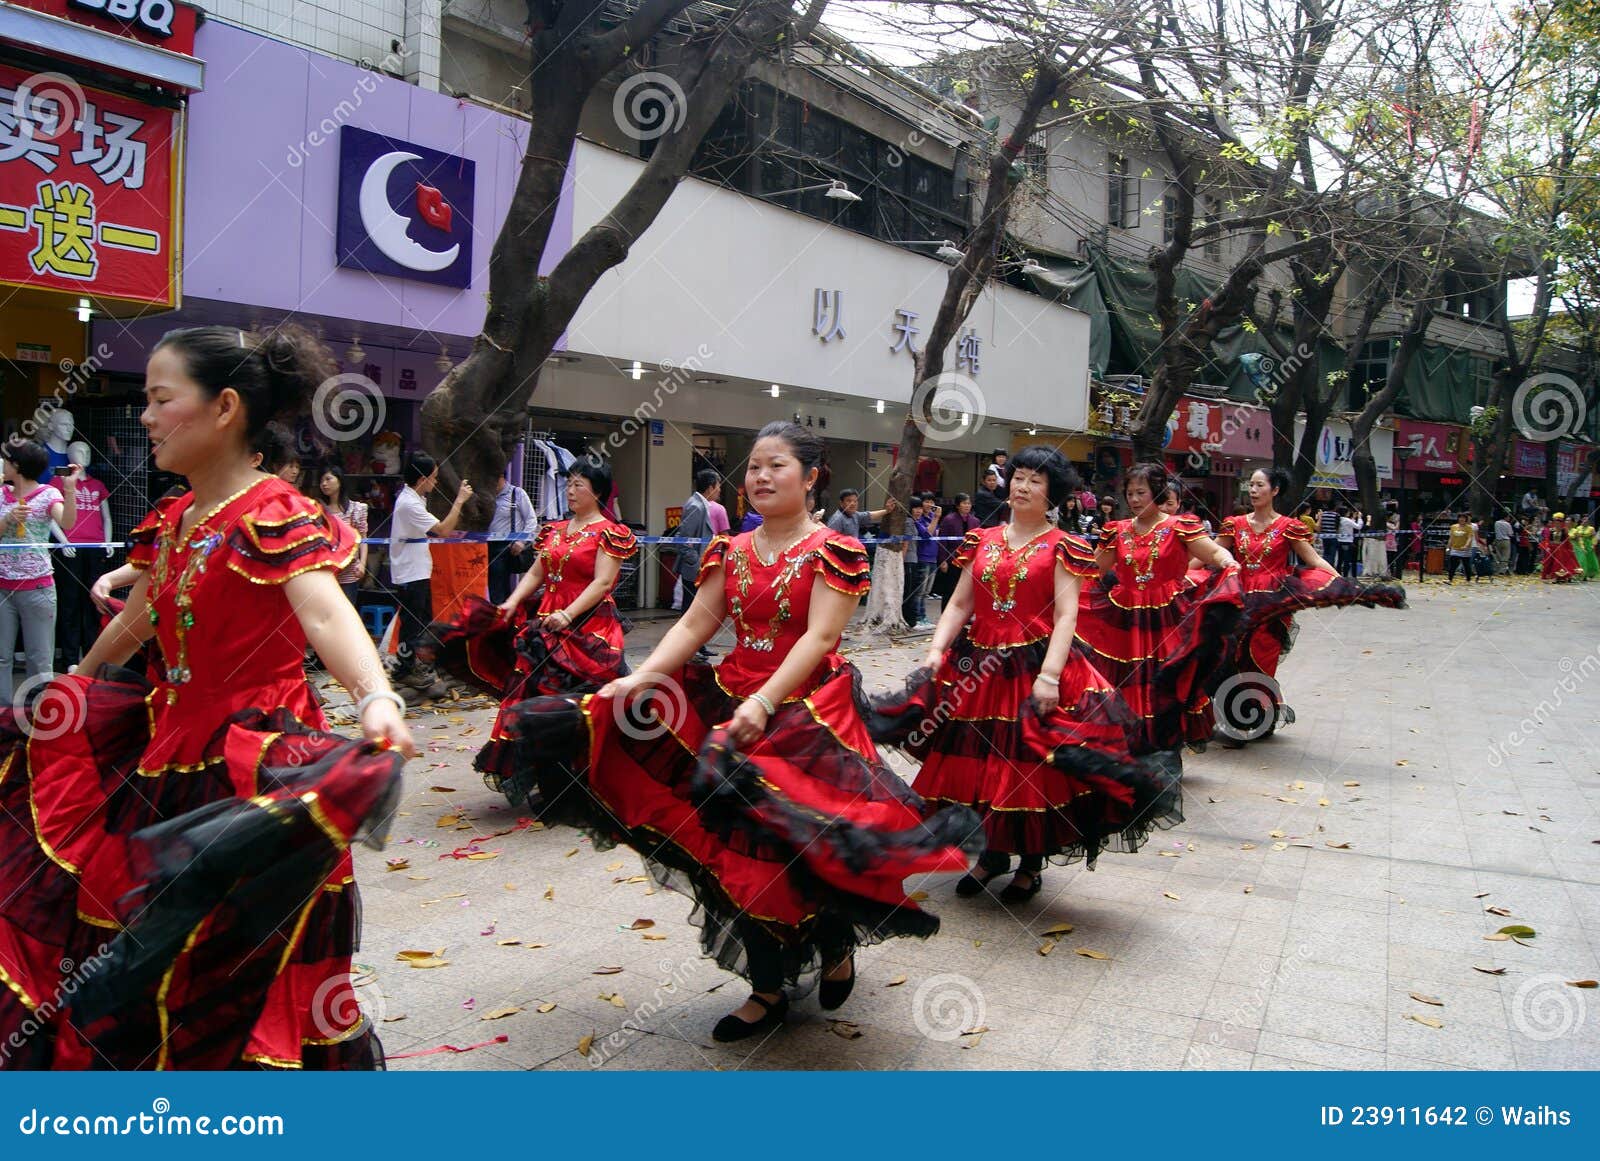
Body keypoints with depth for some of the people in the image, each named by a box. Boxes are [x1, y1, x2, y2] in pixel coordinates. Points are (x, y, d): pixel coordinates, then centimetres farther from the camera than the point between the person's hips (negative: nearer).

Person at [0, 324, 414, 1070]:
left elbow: (324, 613, -35)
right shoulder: (171, 522, 7)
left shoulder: (274, 516, -17)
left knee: (239, 971, 1)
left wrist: (376, 697, -53)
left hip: (254, 760, -8)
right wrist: (71, 691, 38)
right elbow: (136, 620, 24)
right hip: (170, 746, 8)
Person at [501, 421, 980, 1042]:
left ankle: (837, 945, 34)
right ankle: (767, 989, 26)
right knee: (740, 851, 8)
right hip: (731, 704, 5)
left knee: (800, 849, 0)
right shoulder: (731, 550, 9)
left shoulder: (833, 551, -7)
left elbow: (819, 637, -18)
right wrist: (638, 679, -10)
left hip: (806, 711, -5)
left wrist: (763, 702, -29)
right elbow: (694, 625, 4)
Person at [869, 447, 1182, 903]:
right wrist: (935, 651, -5)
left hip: (1034, 667, -4)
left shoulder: (1061, 547, -1)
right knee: (977, 764, 8)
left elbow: (1065, 616, -10)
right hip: (978, 666, 4)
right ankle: (993, 852, 30)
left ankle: (1031, 865, 23)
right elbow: (959, 605, 8)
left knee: (1032, 770, 1)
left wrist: (1049, 675, -21)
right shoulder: (983, 541, 11)